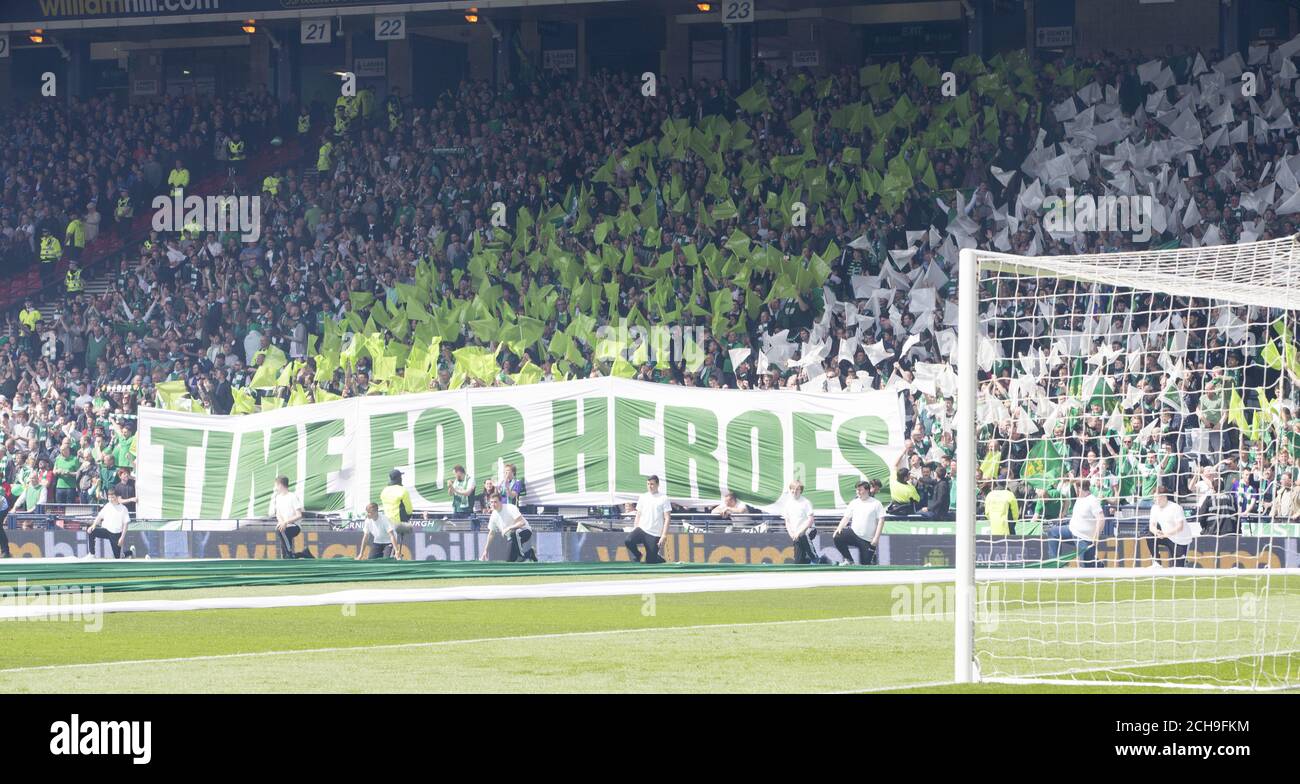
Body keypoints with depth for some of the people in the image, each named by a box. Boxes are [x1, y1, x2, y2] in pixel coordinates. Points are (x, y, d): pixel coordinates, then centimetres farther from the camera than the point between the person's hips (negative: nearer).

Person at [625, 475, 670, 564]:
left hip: (654, 534, -3)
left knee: (650, 561, -4)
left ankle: (660, 559, 32)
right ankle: (637, 555, 2)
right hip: (641, 529, 3)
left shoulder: (663, 498, -1)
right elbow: (638, 515, 15)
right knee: (628, 541, -28)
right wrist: (634, 531, 7)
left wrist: (664, 536, -13)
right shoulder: (643, 497, 10)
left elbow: (667, 518, -4)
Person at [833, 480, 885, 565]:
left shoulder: (876, 504, -2)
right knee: (837, 537, -24)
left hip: (868, 540, -3)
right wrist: (839, 528, -10)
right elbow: (846, 517, 8)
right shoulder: (854, 503, 9)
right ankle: (849, 560, -7)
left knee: (865, 565, -5)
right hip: (854, 533, 3)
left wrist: (876, 537, -15)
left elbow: (881, 521, -6)